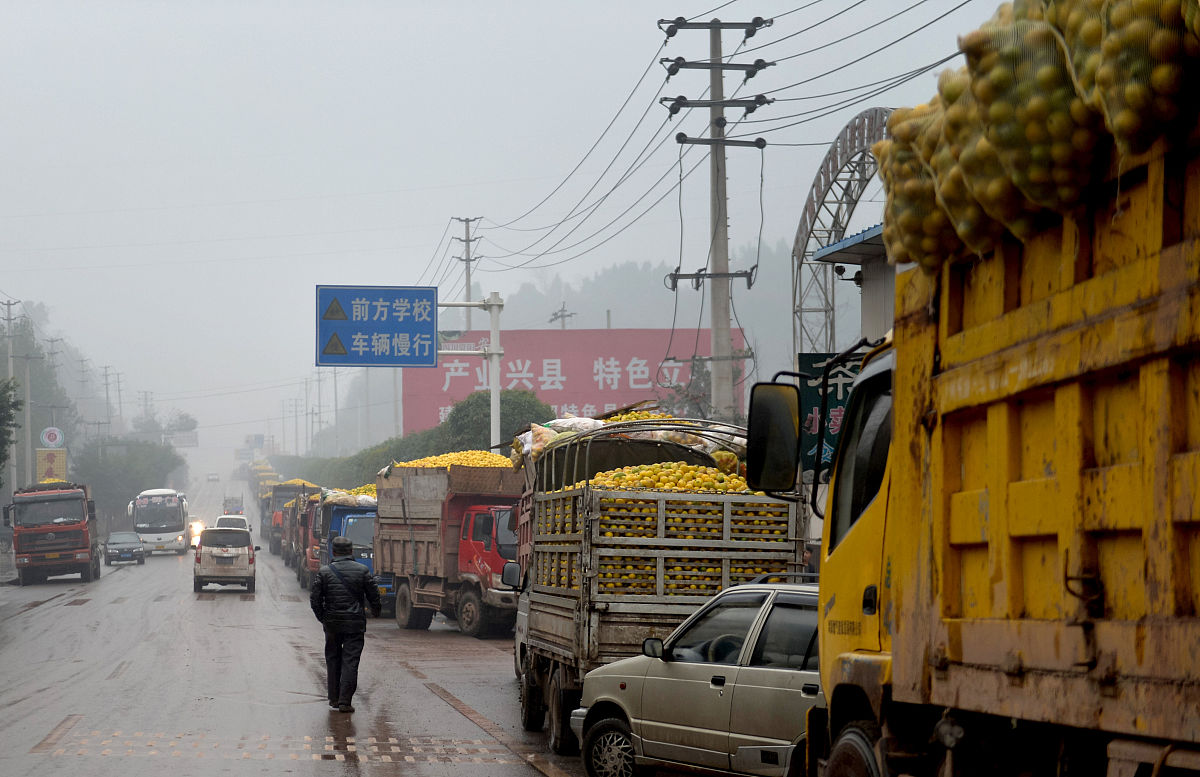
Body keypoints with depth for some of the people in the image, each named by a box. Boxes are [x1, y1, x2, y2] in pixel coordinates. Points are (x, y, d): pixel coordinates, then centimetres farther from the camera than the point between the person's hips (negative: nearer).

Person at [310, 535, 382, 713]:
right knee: (350, 662, -1)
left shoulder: (324, 572, -1)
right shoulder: (363, 571, -3)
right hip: (355, 624, -1)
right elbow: (374, 596, 0)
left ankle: (334, 699, 20)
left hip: (332, 623, 1)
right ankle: (345, 701, -8)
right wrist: (375, 612, 20)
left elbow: (315, 599, -1)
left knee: (333, 660, 16)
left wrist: (322, 617, 14)